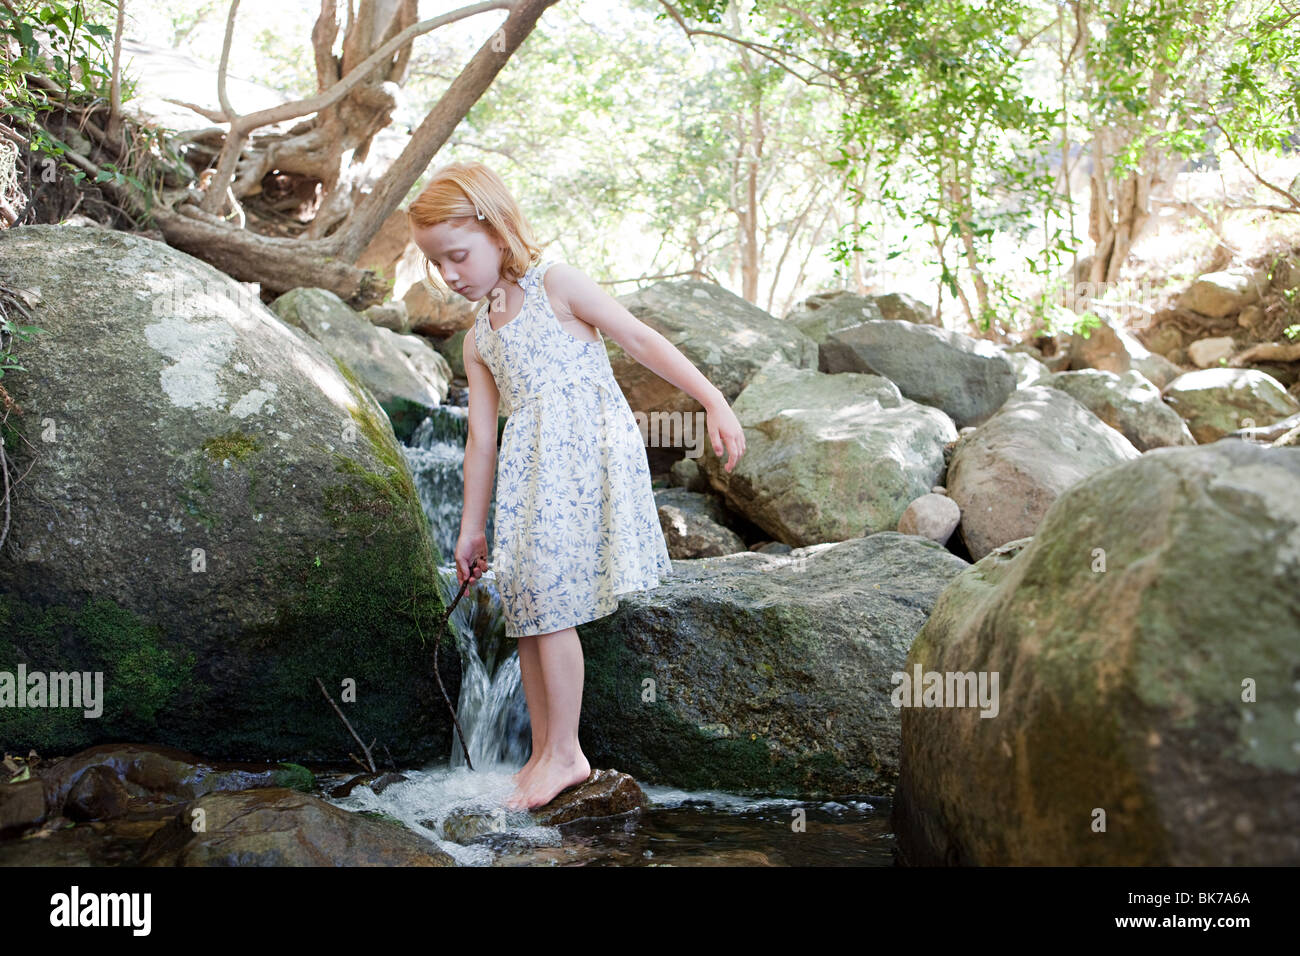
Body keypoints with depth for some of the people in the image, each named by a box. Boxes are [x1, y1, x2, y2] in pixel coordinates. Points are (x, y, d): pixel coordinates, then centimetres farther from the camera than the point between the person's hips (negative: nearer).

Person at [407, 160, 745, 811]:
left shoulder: (555, 285, 0)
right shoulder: (478, 339, 17)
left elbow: (640, 340, -4)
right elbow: (481, 436, 17)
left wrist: (714, 401, -11)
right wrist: (471, 528, 16)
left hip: (586, 452, -7)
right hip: (529, 475, 7)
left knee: (549, 601, -12)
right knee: (527, 609, 5)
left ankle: (565, 753, -1)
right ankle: (543, 752, 16)